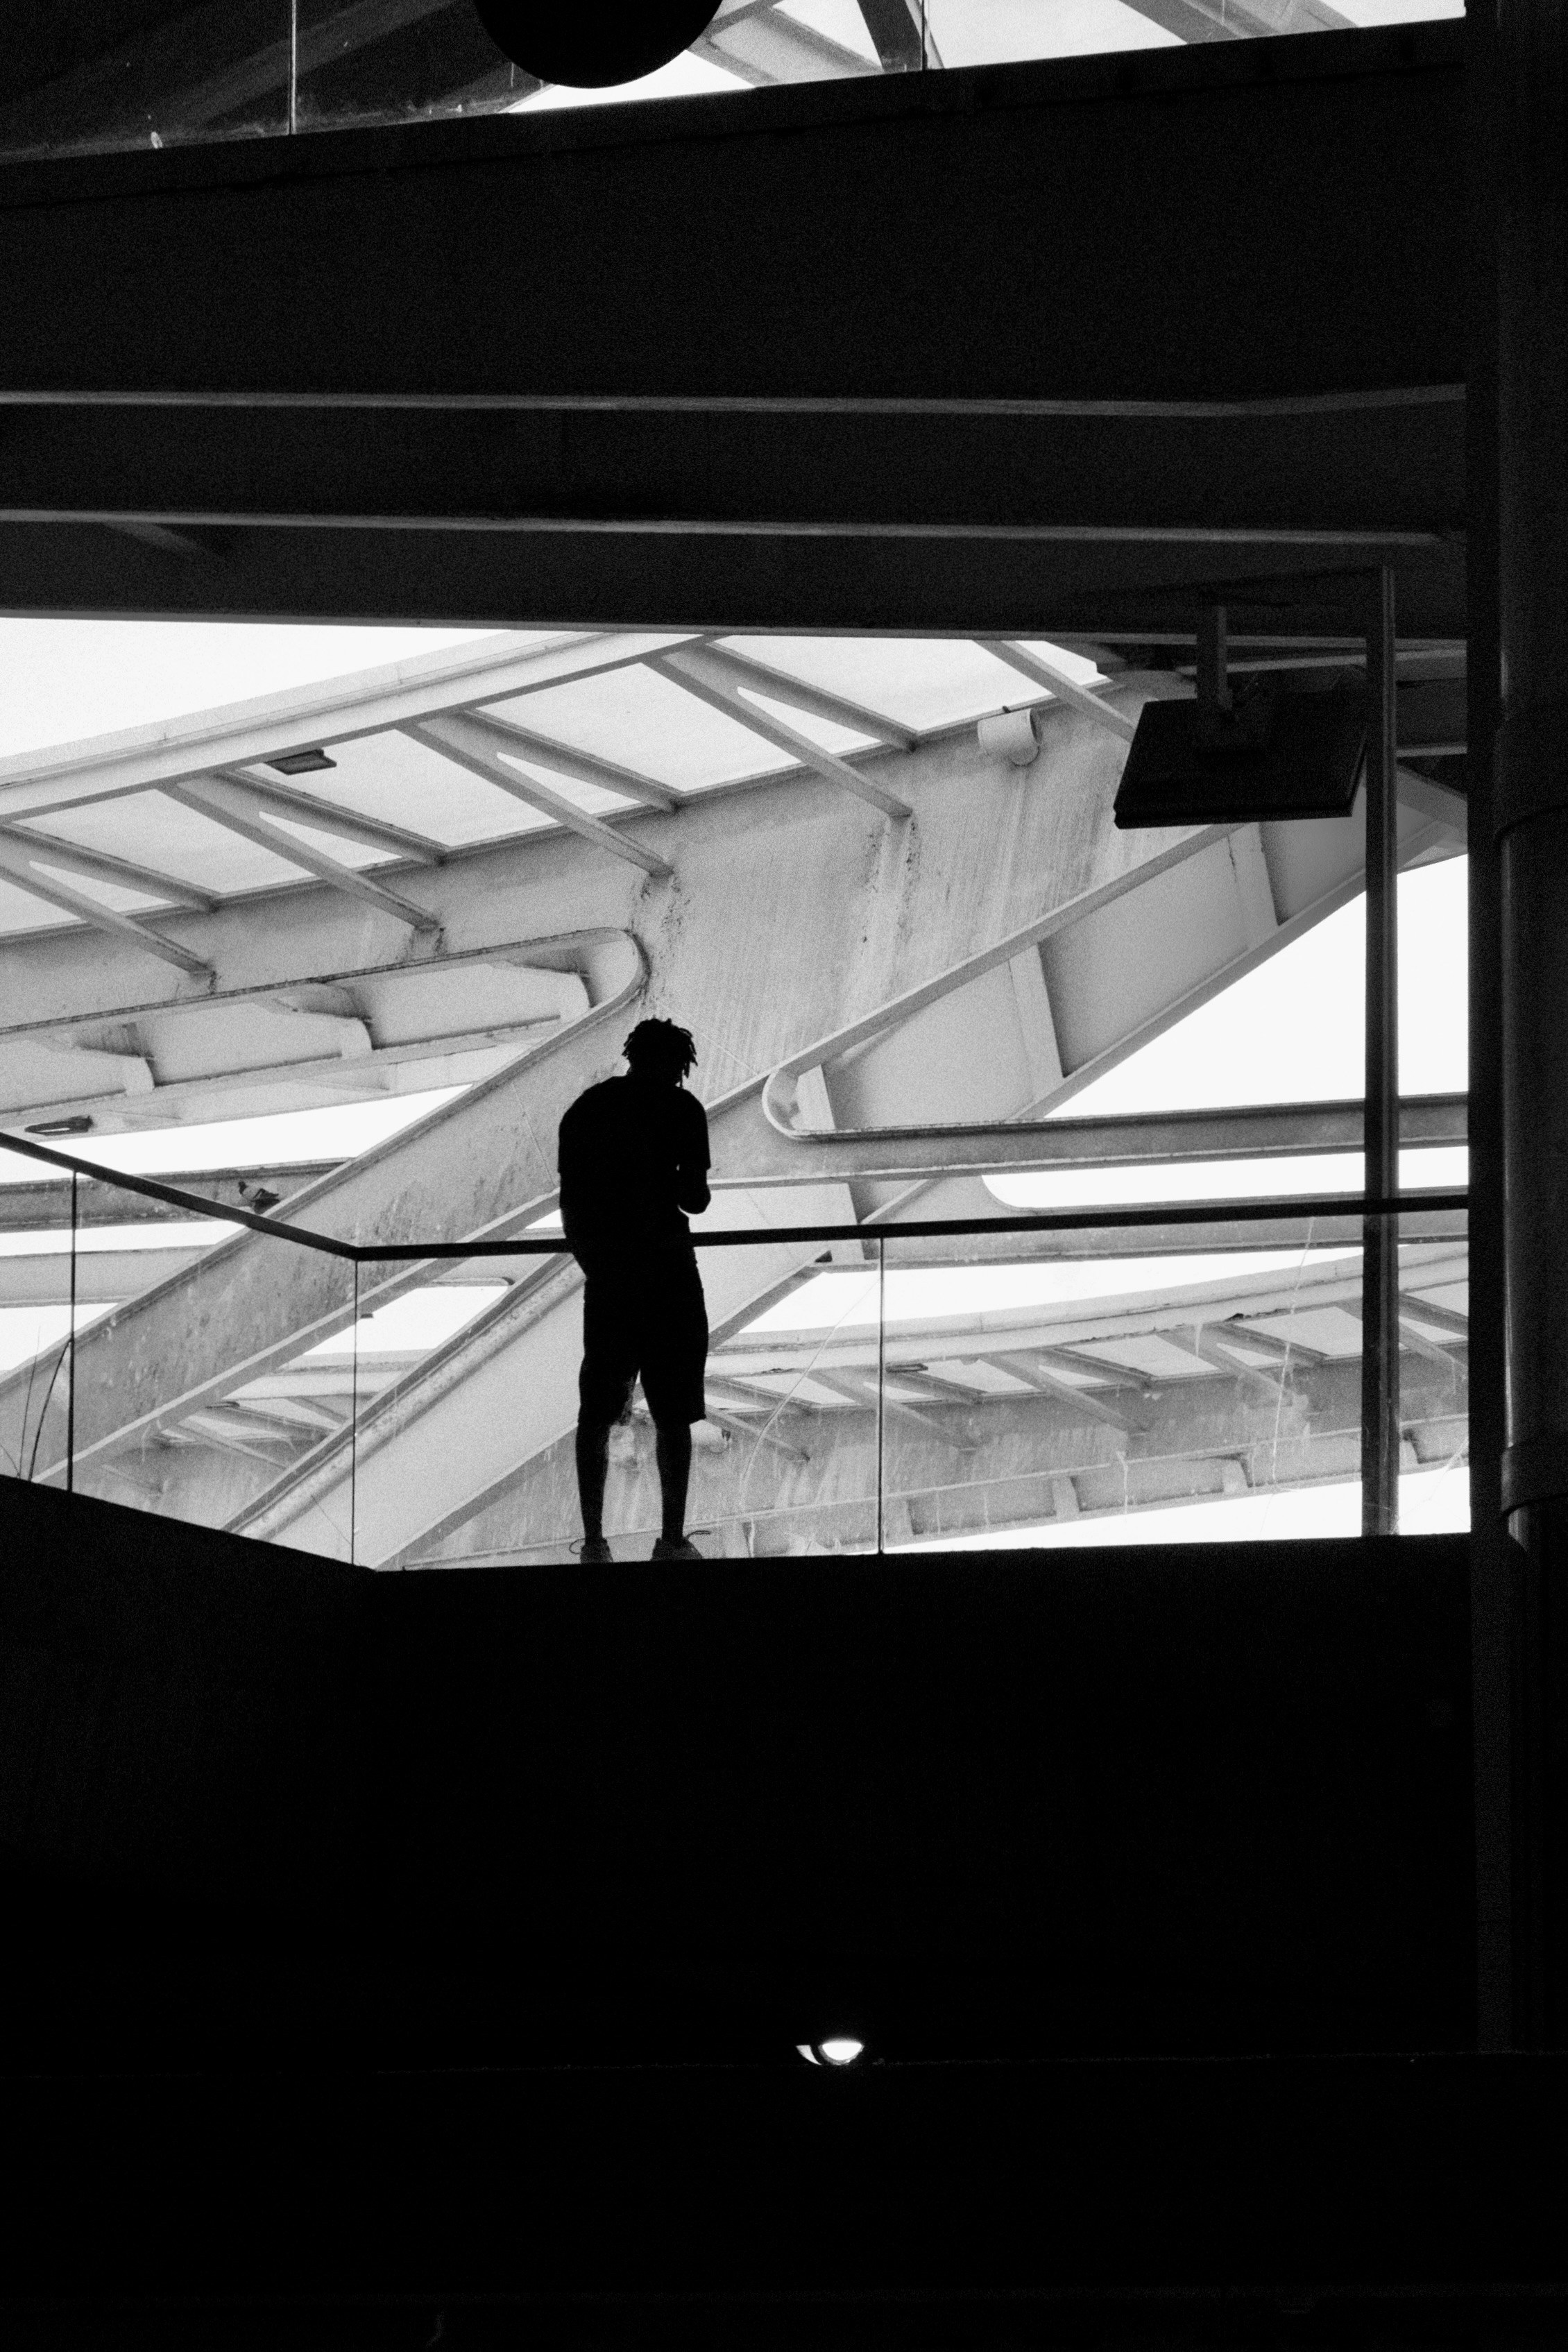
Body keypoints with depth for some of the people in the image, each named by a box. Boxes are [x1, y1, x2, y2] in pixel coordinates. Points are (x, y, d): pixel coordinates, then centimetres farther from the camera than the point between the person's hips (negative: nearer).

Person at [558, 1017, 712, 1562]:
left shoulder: (584, 1110, 9)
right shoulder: (679, 1108, -4)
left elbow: (570, 1207, 11)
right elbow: (696, 1199, -6)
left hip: (606, 1277, 4)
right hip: (666, 1272, -4)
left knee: (596, 1414, 8)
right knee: (673, 1415, 3)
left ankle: (594, 1542, 7)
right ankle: (672, 1540, 4)